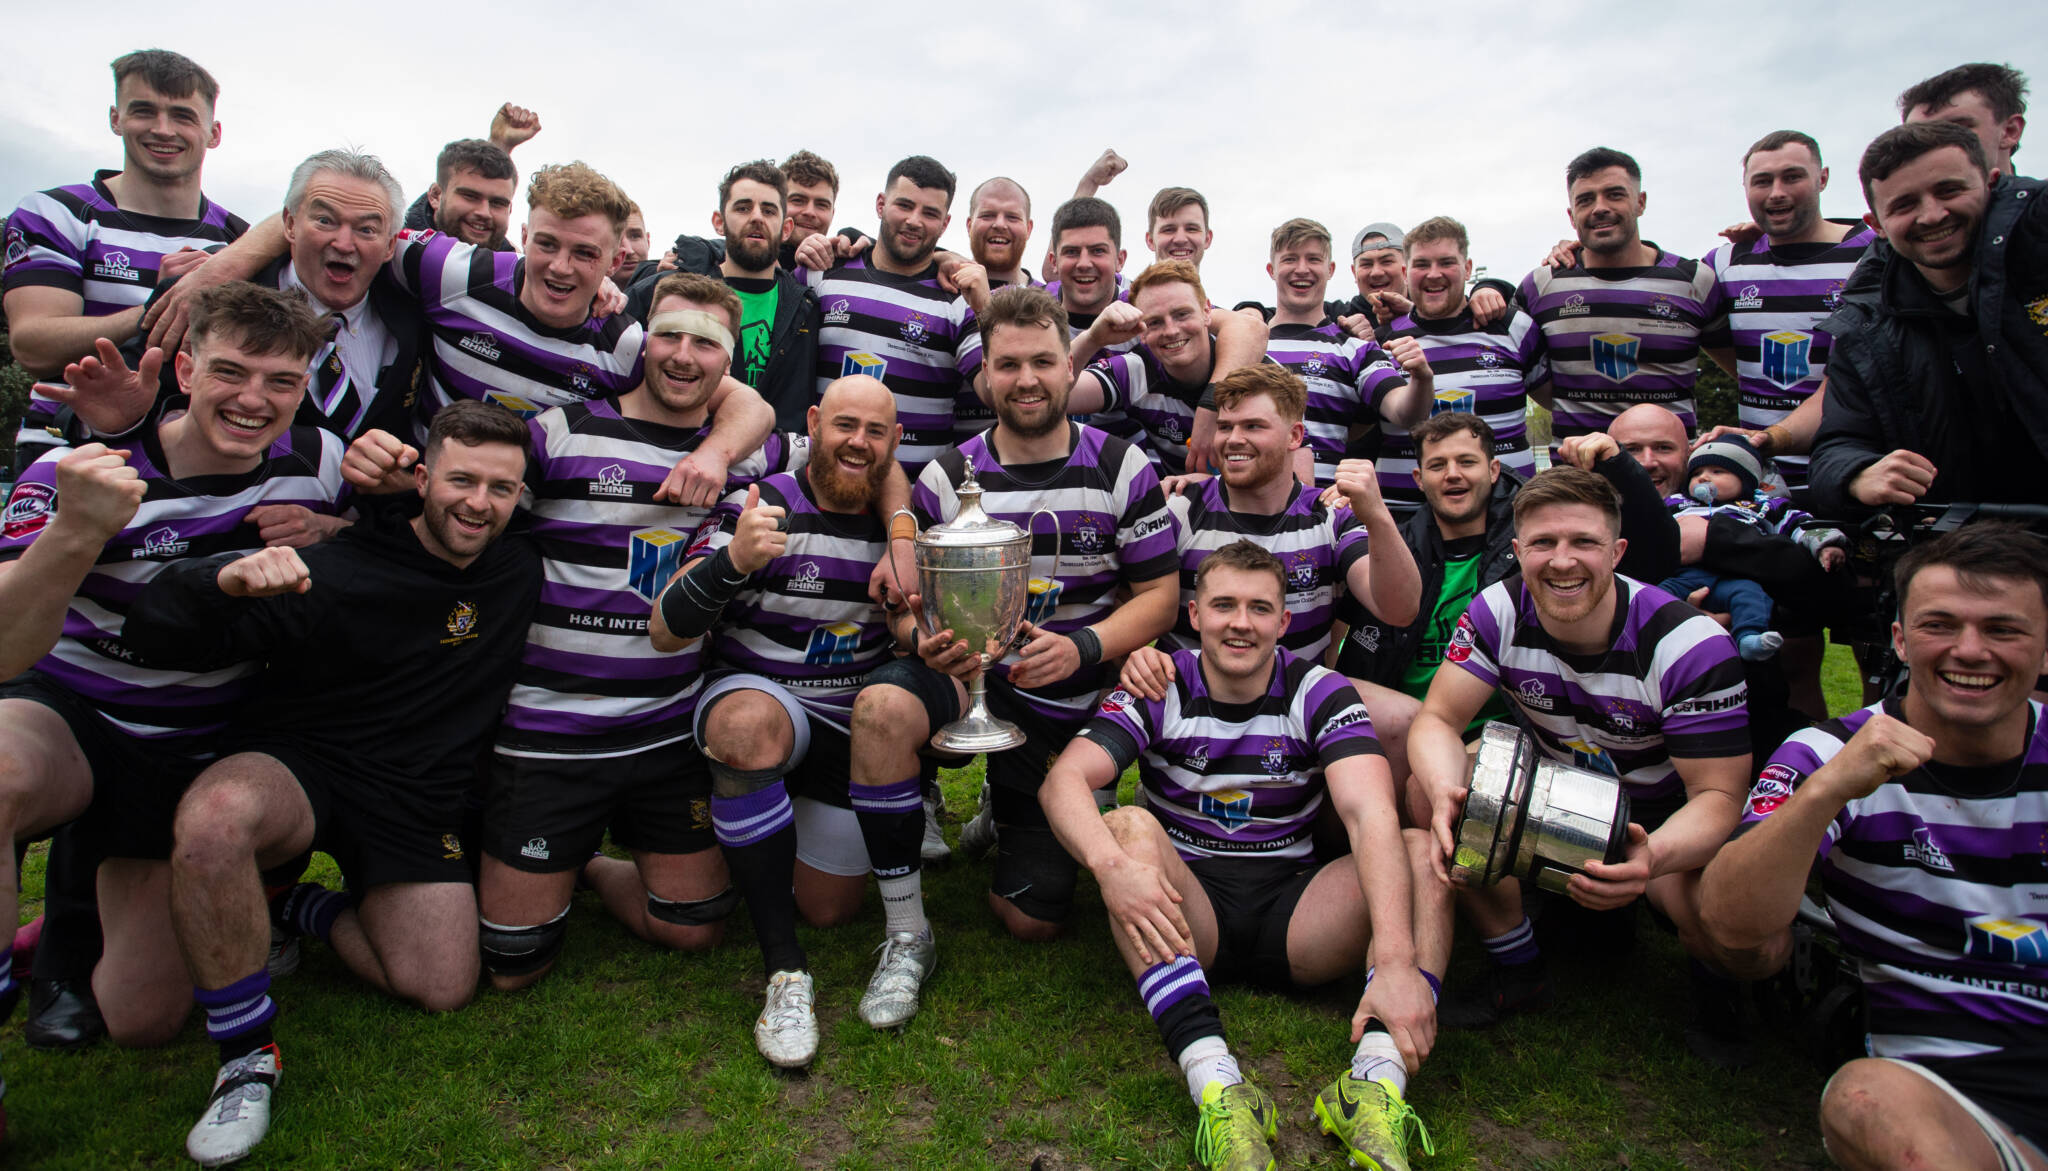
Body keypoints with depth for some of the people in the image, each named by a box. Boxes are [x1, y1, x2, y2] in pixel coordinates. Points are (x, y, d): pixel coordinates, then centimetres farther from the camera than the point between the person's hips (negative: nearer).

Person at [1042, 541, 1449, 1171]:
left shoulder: (1319, 694, -3)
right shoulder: (1158, 693, -4)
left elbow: (1372, 817, -19)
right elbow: (1064, 780, -19)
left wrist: (1397, 960, -36)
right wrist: (1113, 864, -42)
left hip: (1295, 914, 1)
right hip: (1185, 913, -1)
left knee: (1424, 850, -19)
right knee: (1127, 826, -29)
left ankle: (1377, 1083, -35)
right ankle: (1216, 1086, -39)